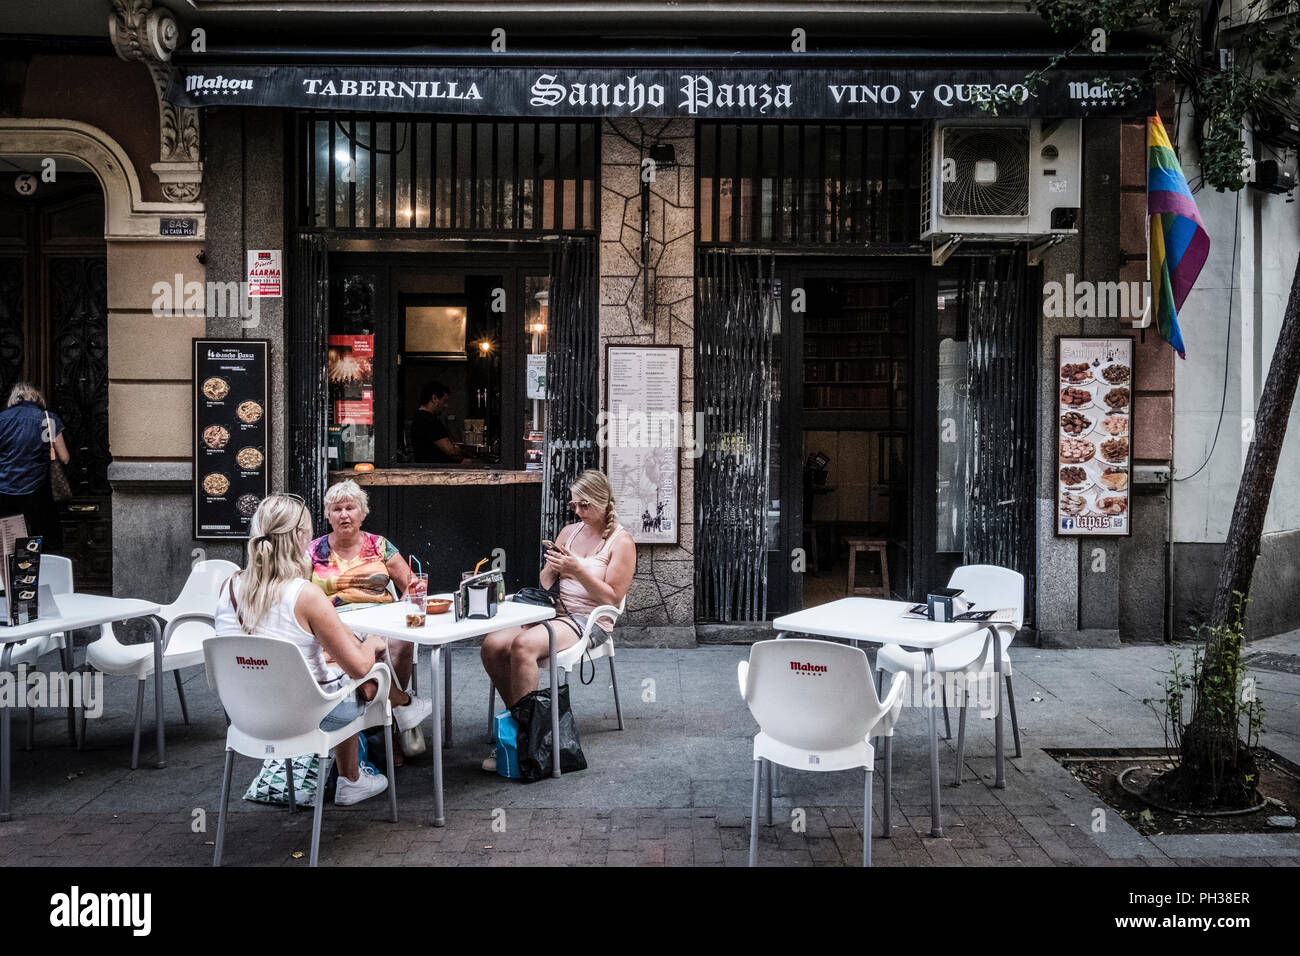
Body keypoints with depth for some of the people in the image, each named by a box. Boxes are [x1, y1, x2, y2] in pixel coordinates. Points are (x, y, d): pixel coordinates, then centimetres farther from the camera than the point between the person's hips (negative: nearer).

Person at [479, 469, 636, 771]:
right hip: (556, 614, 7)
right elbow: (544, 584, 17)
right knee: (492, 645, -20)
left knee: (523, 645, -33)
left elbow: (612, 598, -9)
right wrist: (552, 566, -6)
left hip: (590, 622, -6)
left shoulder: (621, 541, -2)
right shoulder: (569, 531, 16)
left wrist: (578, 570, -19)